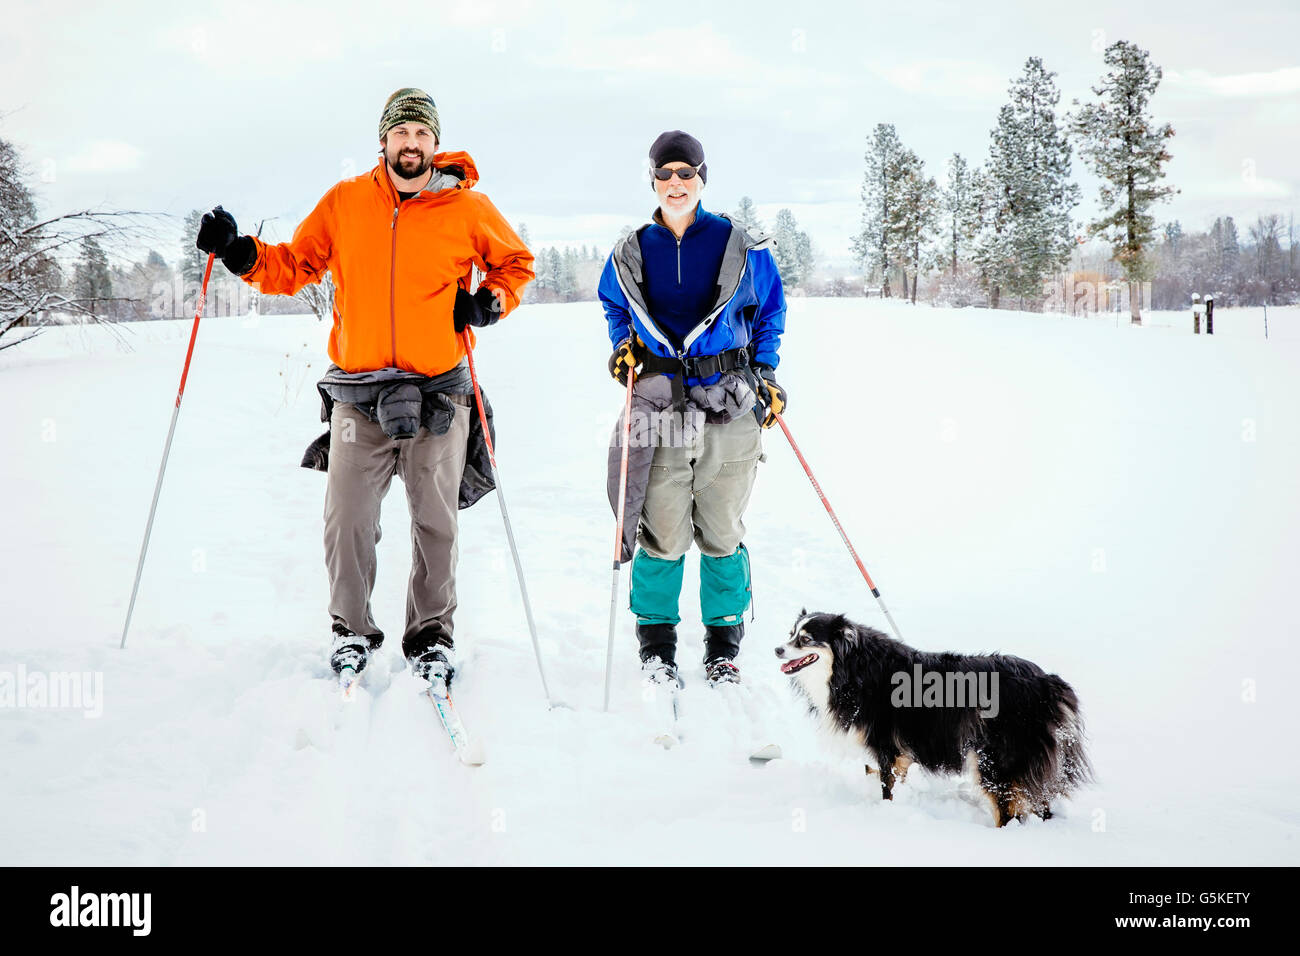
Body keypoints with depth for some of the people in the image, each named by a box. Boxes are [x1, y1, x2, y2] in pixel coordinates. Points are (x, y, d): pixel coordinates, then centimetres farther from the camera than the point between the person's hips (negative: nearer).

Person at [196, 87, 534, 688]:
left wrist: (490, 302, -1)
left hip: (438, 394, 0)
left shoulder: (468, 208, 2)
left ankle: (430, 635, 21)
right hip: (359, 396, 1)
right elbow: (293, 266, 12)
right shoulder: (344, 202, 5)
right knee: (347, 522, 1)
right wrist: (241, 255, -4)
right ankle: (351, 630, 20)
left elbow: (515, 262, 16)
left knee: (435, 524, 6)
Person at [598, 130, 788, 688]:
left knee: (722, 531, 5)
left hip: (731, 409, 0)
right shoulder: (631, 254, 8)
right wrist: (623, 345, 10)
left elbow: (770, 310, 17)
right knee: (662, 533, -3)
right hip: (660, 406, 0)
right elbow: (614, 307, 27)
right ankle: (657, 644, 14)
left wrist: (766, 373, 9)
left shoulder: (741, 248, 4)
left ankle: (723, 646, 19)